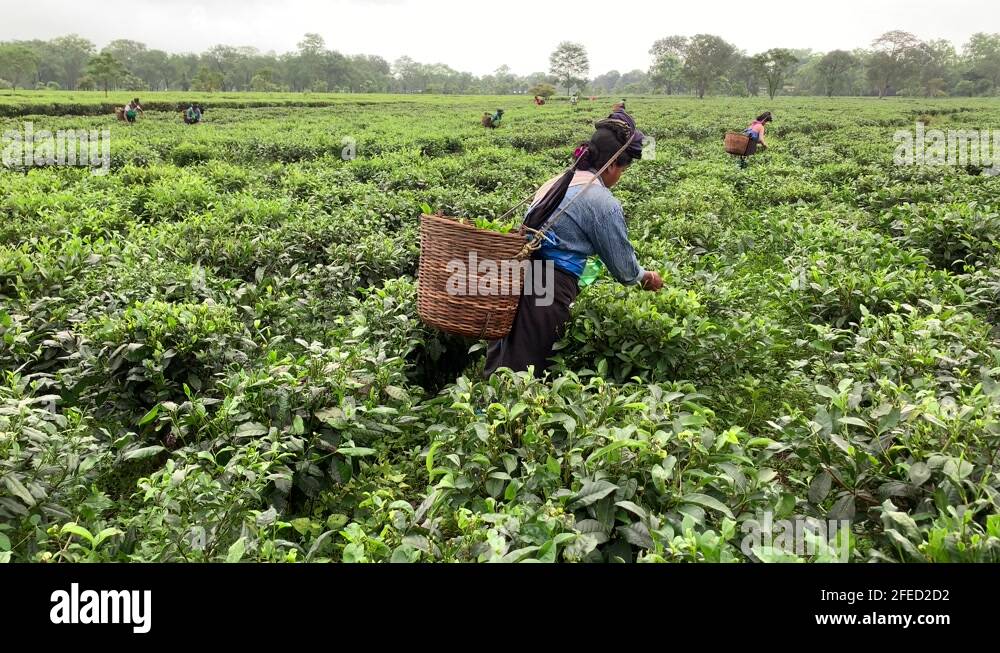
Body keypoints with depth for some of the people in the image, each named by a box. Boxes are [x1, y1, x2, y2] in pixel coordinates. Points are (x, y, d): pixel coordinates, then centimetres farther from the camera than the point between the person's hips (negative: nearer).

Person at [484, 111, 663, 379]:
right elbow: (623, 265, 3)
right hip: (547, 290, -8)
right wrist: (644, 277, 25)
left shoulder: (555, 183, 17)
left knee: (499, 371, 14)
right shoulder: (604, 203, -6)